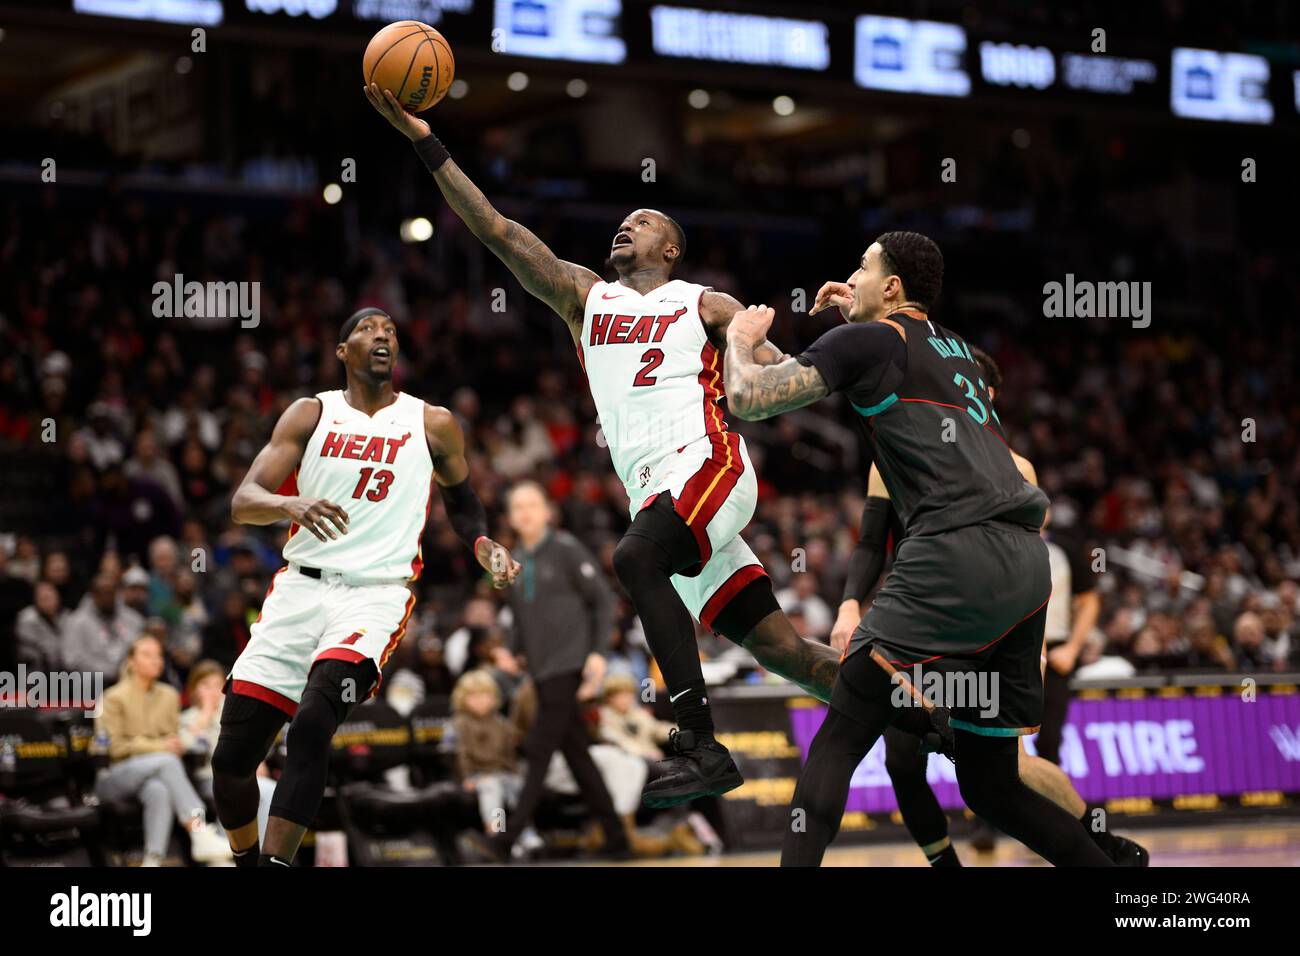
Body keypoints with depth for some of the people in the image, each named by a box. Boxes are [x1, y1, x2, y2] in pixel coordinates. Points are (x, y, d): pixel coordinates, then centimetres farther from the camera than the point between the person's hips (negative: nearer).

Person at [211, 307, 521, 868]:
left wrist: (487, 548, 5)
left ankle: (275, 863, -25)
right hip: (300, 586, 2)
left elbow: (461, 500, 26)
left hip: (376, 594, -2)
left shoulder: (432, 425, 8)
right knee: (233, 754, -2)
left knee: (312, 723, -28)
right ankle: (244, 860, 23)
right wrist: (291, 504, -24)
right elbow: (243, 502, -2)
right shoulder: (311, 415, 7)